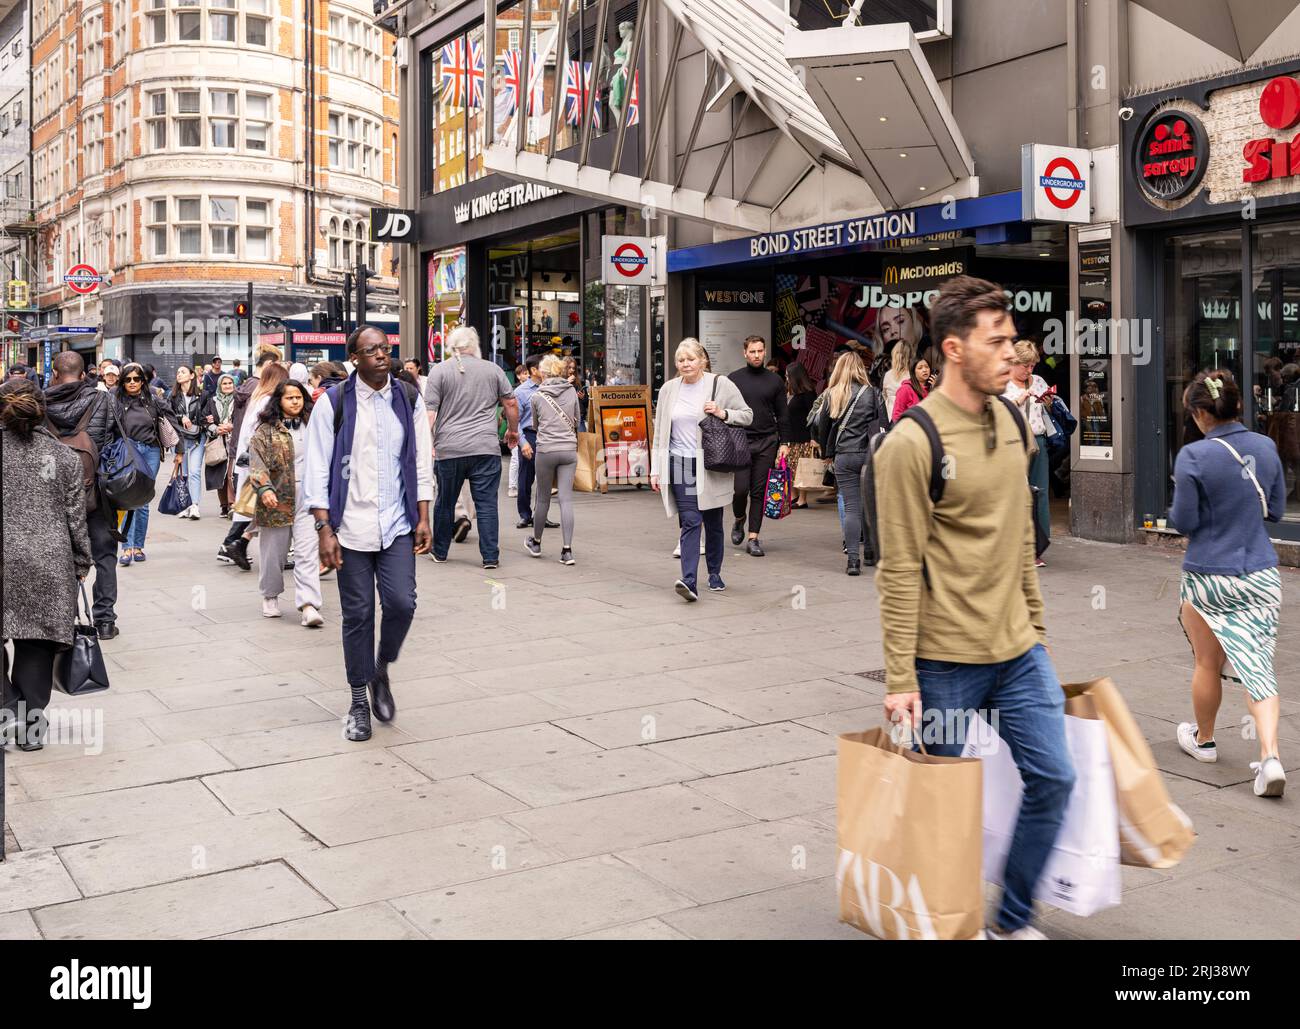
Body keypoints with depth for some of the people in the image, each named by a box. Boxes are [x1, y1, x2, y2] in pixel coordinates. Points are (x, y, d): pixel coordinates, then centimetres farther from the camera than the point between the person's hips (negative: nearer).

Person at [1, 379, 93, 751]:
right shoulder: (64, 456, 2)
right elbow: (76, 514, 4)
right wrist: (82, 563, 12)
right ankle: (31, 727, 14)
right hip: (51, 564, 2)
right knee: (37, 646, 8)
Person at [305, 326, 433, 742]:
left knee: (401, 603, -10)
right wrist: (325, 529, -9)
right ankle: (359, 701, 19)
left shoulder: (409, 400, 6)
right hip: (351, 527, -2)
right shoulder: (333, 403, -2)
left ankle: (381, 672, 20)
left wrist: (423, 519, 4)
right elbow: (317, 470, -3)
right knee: (357, 616, 4)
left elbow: (421, 462, 10)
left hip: (397, 525, 2)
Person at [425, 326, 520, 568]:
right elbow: (511, 404, 12)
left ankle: (439, 552, 25)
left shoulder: (439, 370, 2)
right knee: (487, 503, 2)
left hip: (449, 448, 0)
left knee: (445, 502, 13)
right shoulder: (492, 370, 7)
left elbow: (430, 411, -5)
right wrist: (513, 430, 27)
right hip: (486, 448, 0)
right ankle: (490, 556, 0)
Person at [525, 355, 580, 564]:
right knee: (566, 499, -1)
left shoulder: (538, 396, 0)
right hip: (569, 450, 1)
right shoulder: (571, 392, 4)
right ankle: (567, 550, -7)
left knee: (543, 498, 12)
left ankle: (536, 543, 29)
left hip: (546, 450, -1)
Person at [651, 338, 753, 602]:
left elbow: (747, 415, 4)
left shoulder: (720, 384, 0)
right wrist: (655, 469, 8)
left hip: (711, 467, -1)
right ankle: (689, 582, -19)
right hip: (680, 465, 1)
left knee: (713, 524, 10)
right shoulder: (668, 389, 8)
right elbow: (660, 433, 12)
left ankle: (715, 574, 29)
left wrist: (723, 414, -15)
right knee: (690, 523, -11)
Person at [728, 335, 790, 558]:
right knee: (741, 488, -9)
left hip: (767, 442, 1)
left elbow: (782, 415, 11)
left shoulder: (774, 380, 9)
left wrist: (784, 443, 4)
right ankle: (739, 520, 22)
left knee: (759, 491, 1)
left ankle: (753, 538, 6)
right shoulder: (733, 379, 5)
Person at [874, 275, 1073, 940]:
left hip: (1017, 648, 7)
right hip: (946, 657, -7)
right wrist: (900, 679, -16)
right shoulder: (911, 443, -16)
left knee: (1052, 779, 8)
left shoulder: (1010, 419, 7)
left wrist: (1036, 627, 17)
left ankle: (1014, 920, 26)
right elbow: (901, 571, -16)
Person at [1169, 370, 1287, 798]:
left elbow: (1184, 522, -12)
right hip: (1261, 574, 4)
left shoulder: (1194, 456, -16)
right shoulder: (1266, 447, 1)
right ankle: (1270, 755, -9)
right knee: (1258, 666, 5)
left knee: (1208, 663, 14)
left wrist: (1176, 506, 8)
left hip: (1209, 577, -4)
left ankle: (1203, 739, 34)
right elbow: (1276, 511, 11)